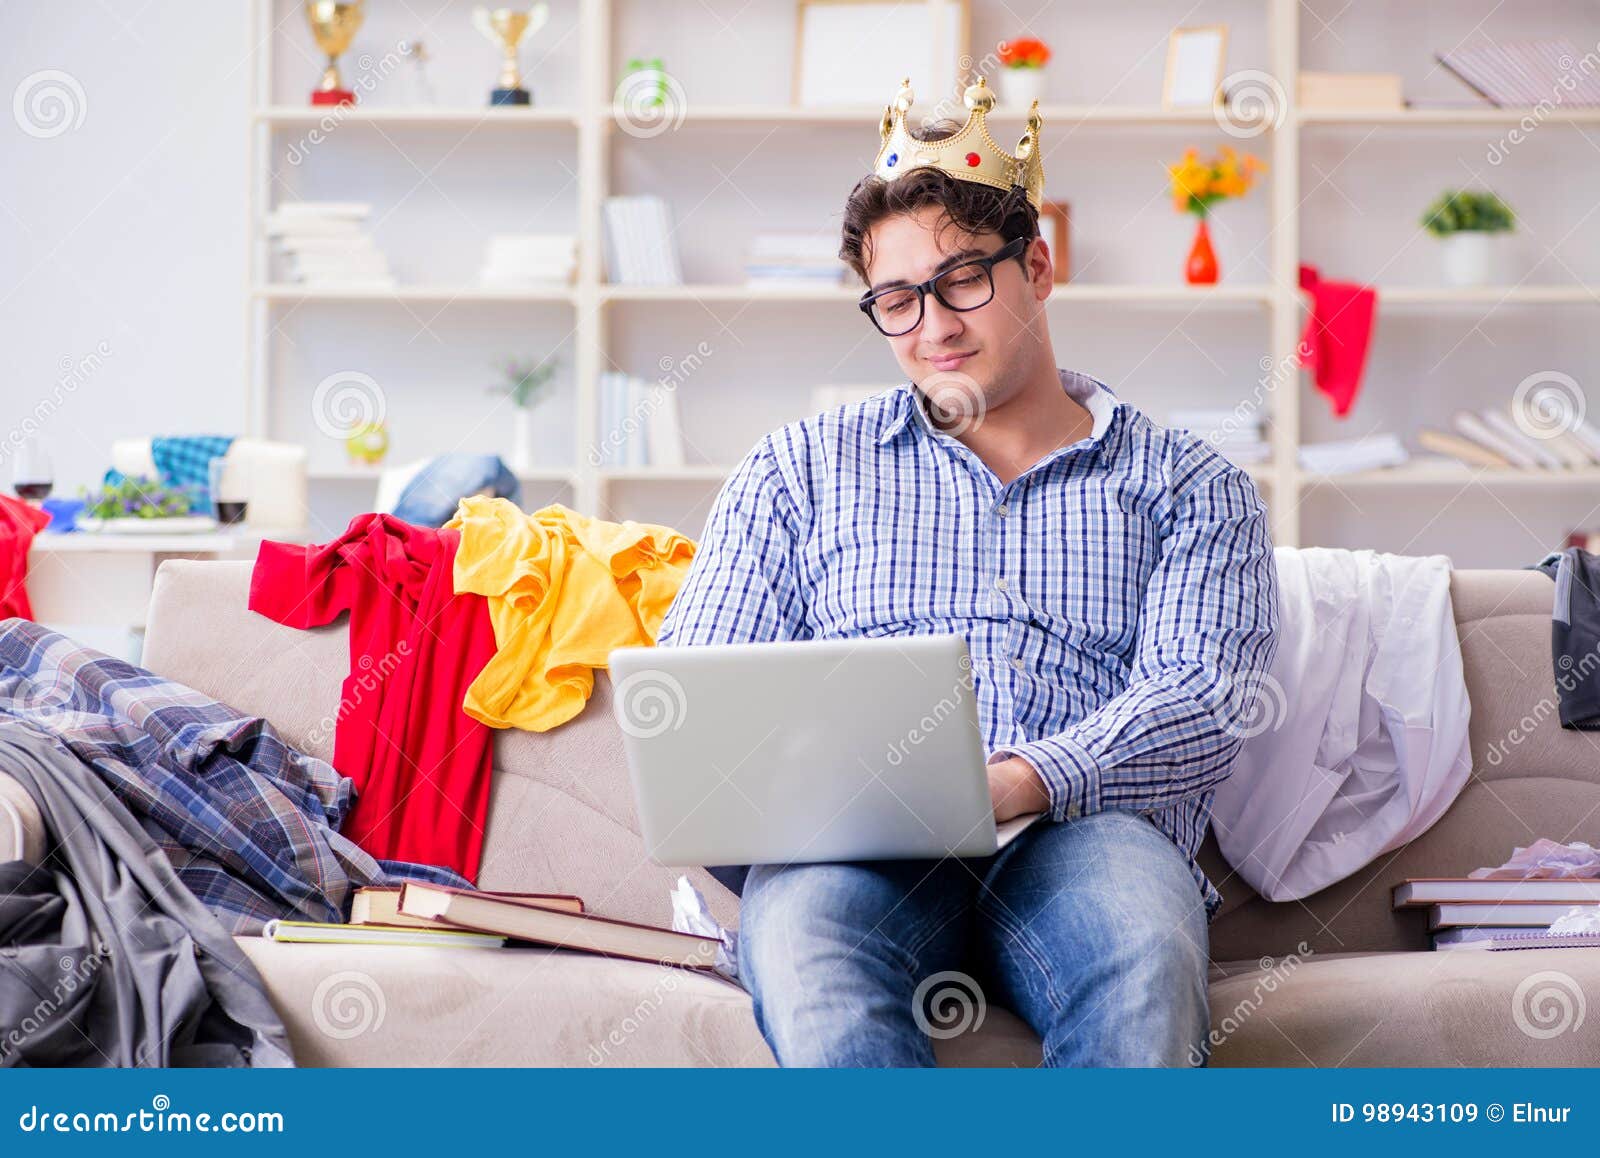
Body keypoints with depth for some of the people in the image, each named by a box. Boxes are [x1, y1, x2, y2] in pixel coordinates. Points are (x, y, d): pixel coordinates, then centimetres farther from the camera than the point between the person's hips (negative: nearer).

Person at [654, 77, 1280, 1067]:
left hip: (1078, 845, 0)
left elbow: (1200, 703, 2)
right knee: (799, 923, -38)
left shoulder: (1192, 489, 18)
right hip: (856, 854, 1)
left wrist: (1016, 783, -19)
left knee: (1144, 942, -39)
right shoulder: (801, 469, 24)